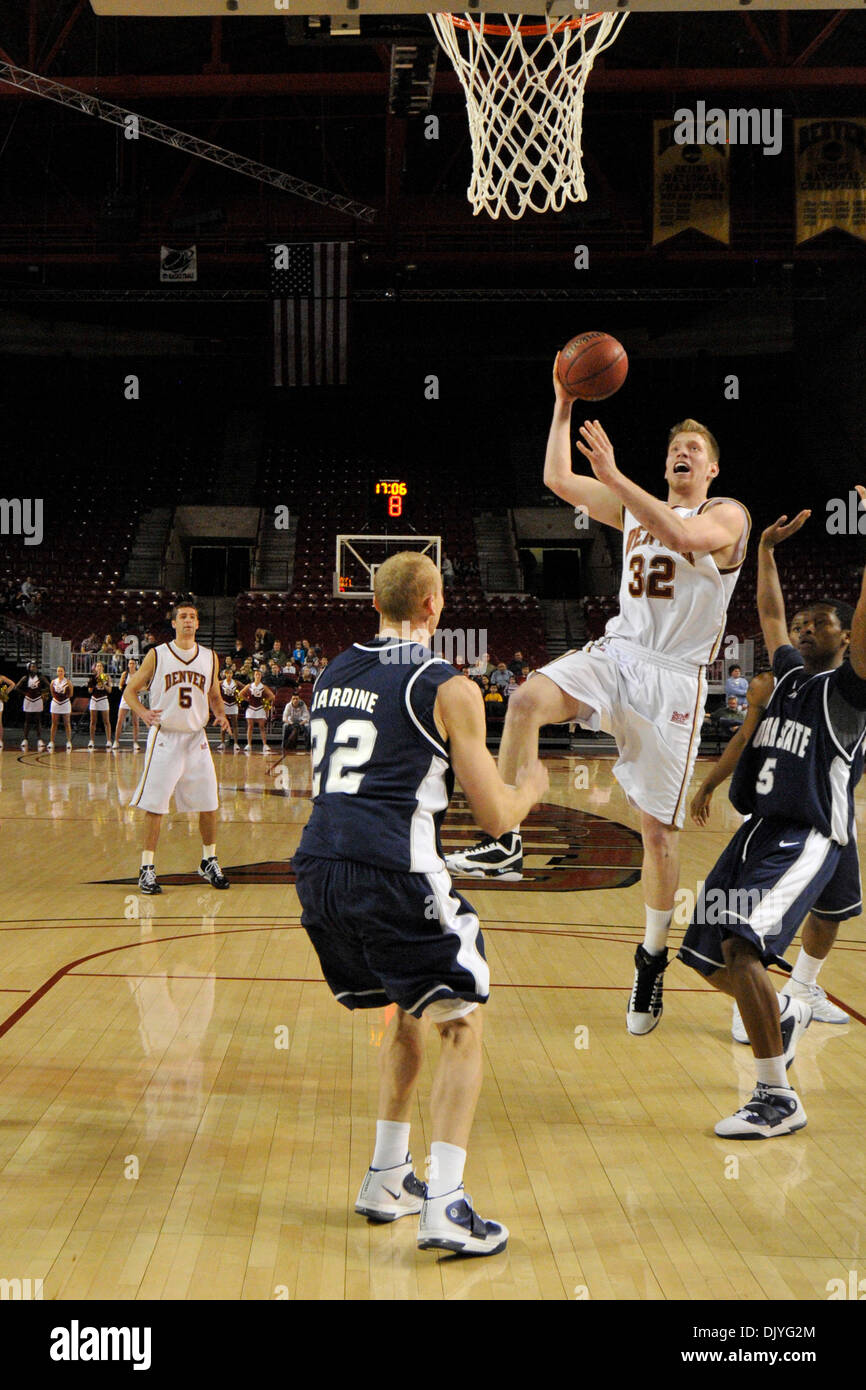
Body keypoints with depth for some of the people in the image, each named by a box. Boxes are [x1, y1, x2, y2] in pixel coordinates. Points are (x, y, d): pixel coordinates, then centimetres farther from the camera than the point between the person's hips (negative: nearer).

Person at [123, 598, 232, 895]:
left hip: (196, 739, 3)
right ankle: (146, 869, 4)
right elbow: (130, 690, 2)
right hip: (164, 739, -3)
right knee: (155, 806, -4)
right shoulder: (157, 655, -3)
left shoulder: (210, 657, 6)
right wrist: (143, 712, -17)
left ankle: (209, 863, 23)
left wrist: (220, 715, -4)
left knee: (209, 804, 5)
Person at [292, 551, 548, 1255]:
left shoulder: (335, 673, 17)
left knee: (409, 1017, 26)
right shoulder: (448, 688, -2)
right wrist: (531, 786, 20)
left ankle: (388, 1179, 29)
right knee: (463, 1027, 6)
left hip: (317, 868, 7)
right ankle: (445, 1207, -2)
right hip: (391, 875, -7)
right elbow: (496, 816, -1)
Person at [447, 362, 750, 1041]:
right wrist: (565, 404, 4)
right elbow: (558, 479, 10)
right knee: (527, 698, -29)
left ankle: (653, 958, 17)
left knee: (659, 830, -1)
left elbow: (685, 537, -24)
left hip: (674, 678, -4)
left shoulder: (727, 514, 0)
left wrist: (613, 475, -27)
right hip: (615, 653, 4)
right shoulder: (636, 507, 16)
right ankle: (506, 841, -24)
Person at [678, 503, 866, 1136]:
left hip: (808, 840, -8)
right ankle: (788, 1012, 41)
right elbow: (769, 612, 31)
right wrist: (767, 549, 29)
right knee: (706, 955, 12)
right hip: (757, 831, 8)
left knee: (742, 946, -25)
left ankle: (778, 1100, -14)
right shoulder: (789, 672, 16)